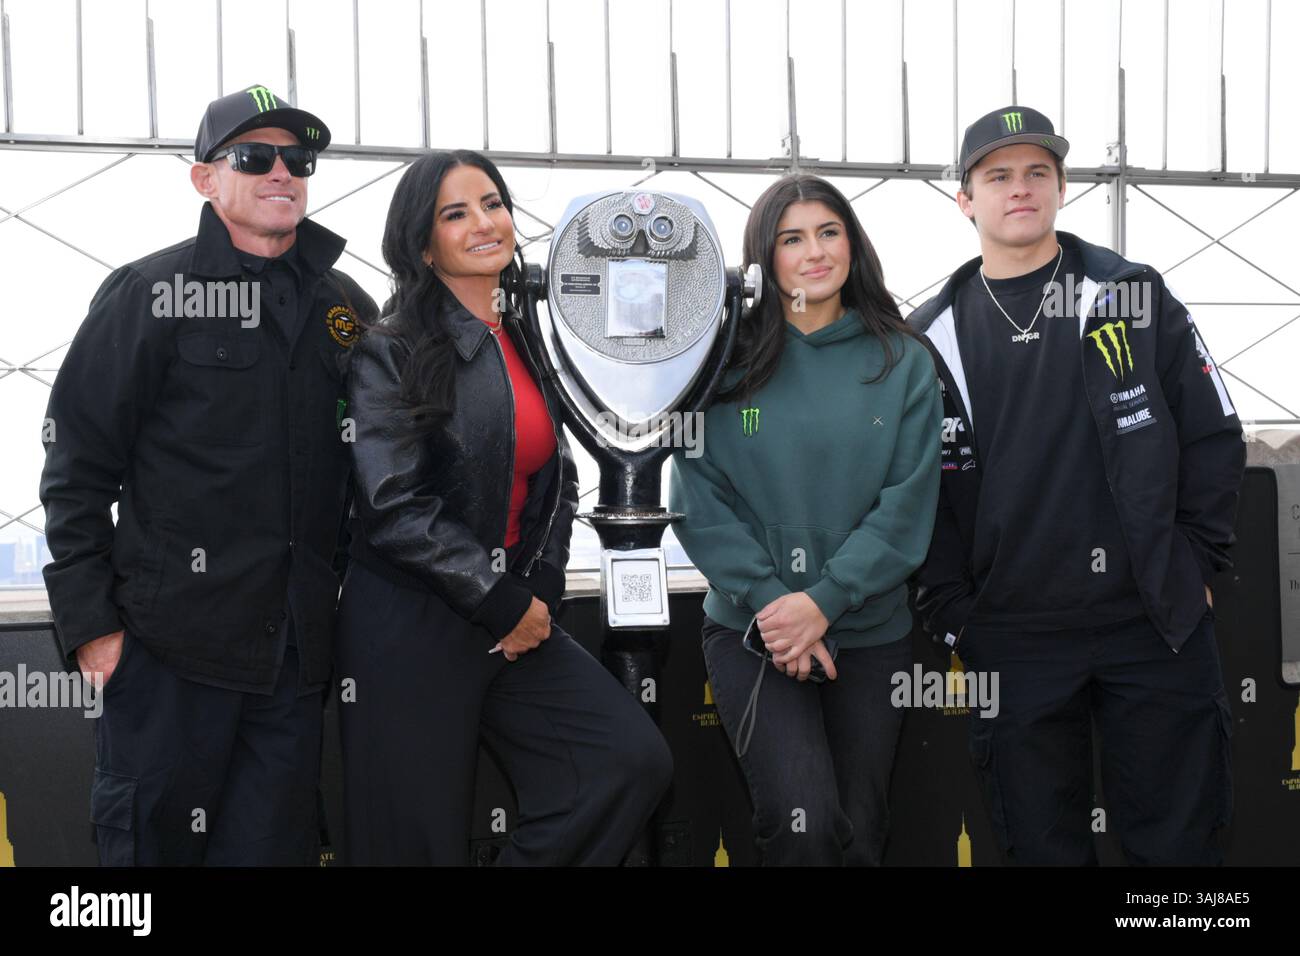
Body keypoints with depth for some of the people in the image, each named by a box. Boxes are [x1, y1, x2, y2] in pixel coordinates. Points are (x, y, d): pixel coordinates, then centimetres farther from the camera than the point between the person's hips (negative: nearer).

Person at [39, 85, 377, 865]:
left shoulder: (348, 309, 10)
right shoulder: (149, 294, -2)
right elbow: (78, 466, -4)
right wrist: (89, 621, -8)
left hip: (299, 650, 4)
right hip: (174, 641, -4)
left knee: (274, 842, 11)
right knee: (151, 837, 5)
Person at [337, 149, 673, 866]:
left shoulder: (523, 345, 12)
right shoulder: (393, 352, -8)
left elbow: (556, 483, 17)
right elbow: (397, 509, -16)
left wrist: (540, 592, 1)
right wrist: (505, 603, -13)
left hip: (516, 618, 6)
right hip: (409, 631, -6)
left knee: (636, 760, -10)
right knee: (420, 840, 3)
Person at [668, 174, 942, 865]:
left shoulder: (903, 363, 3)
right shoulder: (725, 359, 0)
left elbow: (908, 504, -4)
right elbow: (699, 500, -5)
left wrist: (824, 600, -14)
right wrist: (768, 601, -14)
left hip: (871, 632, 2)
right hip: (751, 629, -2)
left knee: (860, 834, 11)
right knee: (804, 827, -18)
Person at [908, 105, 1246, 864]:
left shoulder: (1135, 298, 2)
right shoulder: (932, 337, 4)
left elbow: (1214, 438, 4)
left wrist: (1196, 568, -1)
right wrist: (952, 614, 0)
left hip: (1156, 628, 0)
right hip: (1011, 641, 1)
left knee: (1178, 839, 9)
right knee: (1041, 844, 11)